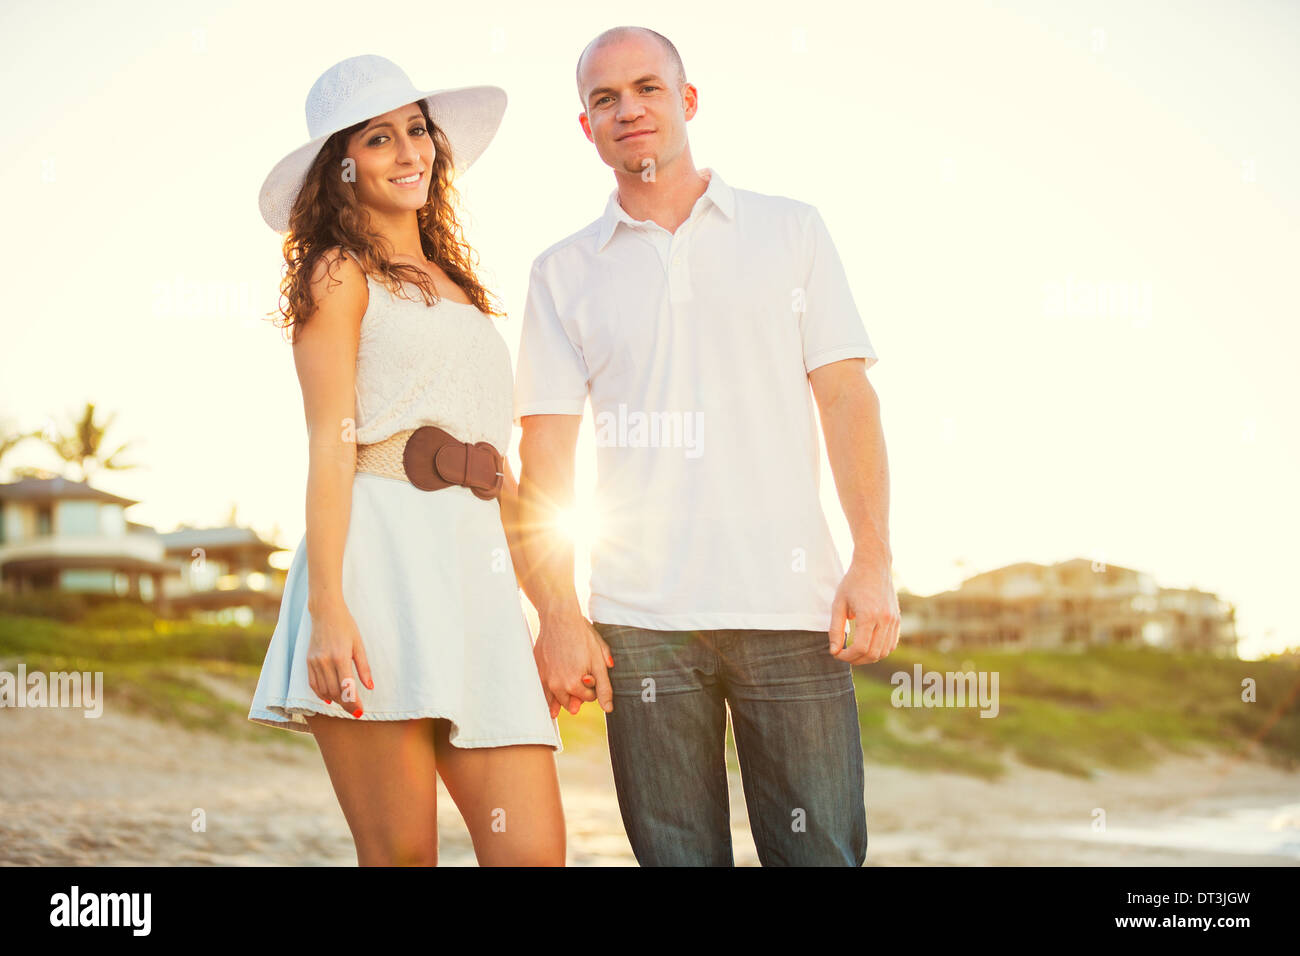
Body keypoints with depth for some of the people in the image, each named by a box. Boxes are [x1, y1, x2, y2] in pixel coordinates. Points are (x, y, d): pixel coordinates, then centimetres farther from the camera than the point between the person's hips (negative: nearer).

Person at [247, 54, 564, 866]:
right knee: (401, 854, -6)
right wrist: (326, 607, -15)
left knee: (536, 850, -6)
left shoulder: (457, 282, 25)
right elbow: (331, 446, -4)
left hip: (476, 576, 6)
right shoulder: (341, 273, 7)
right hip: (381, 561, -6)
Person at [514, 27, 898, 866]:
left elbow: (847, 398, 5)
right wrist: (559, 615, -3)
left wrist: (874, 560, -6)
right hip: (641, 619, 1)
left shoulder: (791, 230, 11)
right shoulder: (563, 274, 11)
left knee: (821, 853, -4)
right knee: (676, 854, 2)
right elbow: (545, 455, 7)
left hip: (790, 605, 0)